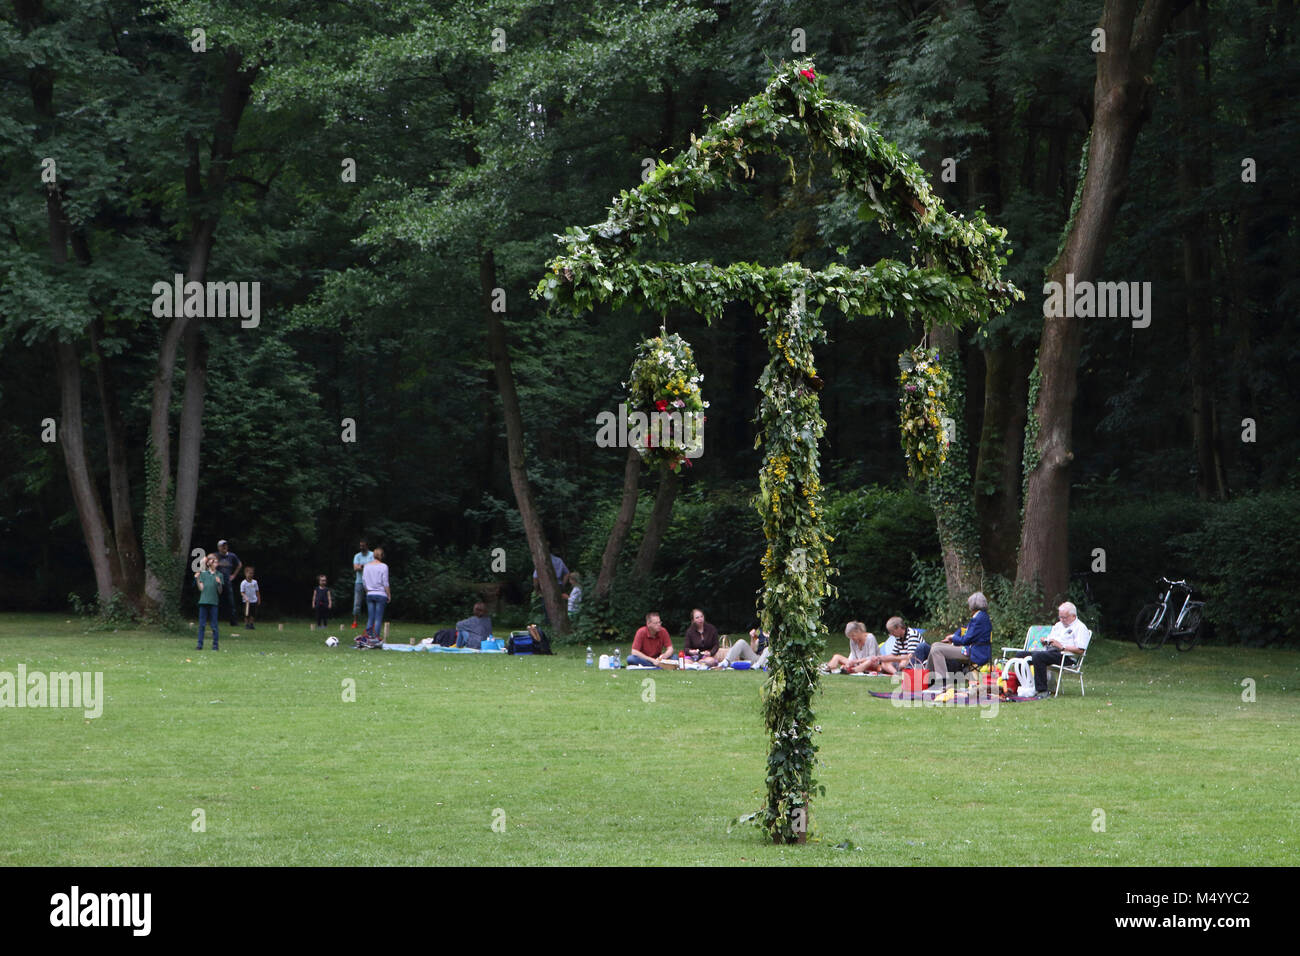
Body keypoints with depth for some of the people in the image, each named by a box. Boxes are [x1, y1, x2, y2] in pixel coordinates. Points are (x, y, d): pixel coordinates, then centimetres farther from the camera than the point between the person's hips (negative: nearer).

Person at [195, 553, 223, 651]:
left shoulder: (219, 575, 5)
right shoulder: (203, 574, 7)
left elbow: (220, 592, 4)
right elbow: (201, 588, 3)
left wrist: (219, 583, -13)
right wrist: (197, 579, -8)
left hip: (214, 602, -1)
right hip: (203, 602, 1)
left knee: (215, 625, 0)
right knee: (201, 624, 2)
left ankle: (215, 645, 7)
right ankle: (200, 644, 8)